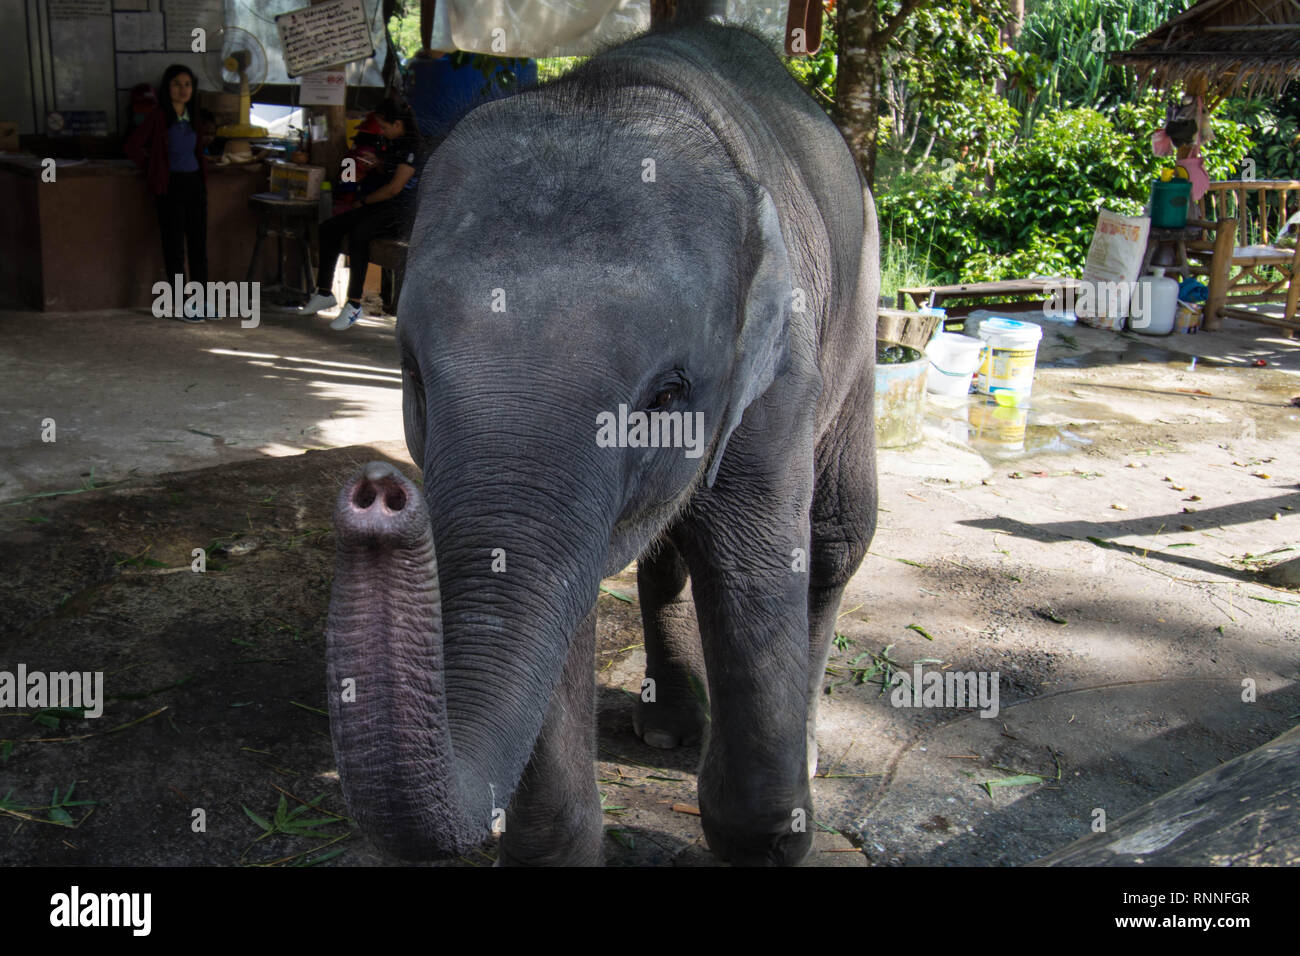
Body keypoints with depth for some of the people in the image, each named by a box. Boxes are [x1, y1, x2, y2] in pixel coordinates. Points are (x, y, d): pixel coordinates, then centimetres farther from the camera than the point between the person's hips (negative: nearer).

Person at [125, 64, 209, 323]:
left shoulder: (193, 116, 11)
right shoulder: (157, 117, -7)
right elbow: (133, 146, -5)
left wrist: (202, 180, 14)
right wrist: (154, 171, 1)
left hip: (195, 183, 6)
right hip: (171, 186, -6)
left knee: (199, 243, 8)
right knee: (175, 246, -1)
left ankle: (201, 301, 16)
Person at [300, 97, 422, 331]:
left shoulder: (412, 145, -13)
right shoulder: (392, 142, 17)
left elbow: (394, 188, -17)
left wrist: (365, 201, -7)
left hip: (402, 211, -10)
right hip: (381, 206, 10)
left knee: (358, 233, -35)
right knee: (328, 227, -3)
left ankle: (354, 304, -31)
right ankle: (324, 293, 3)